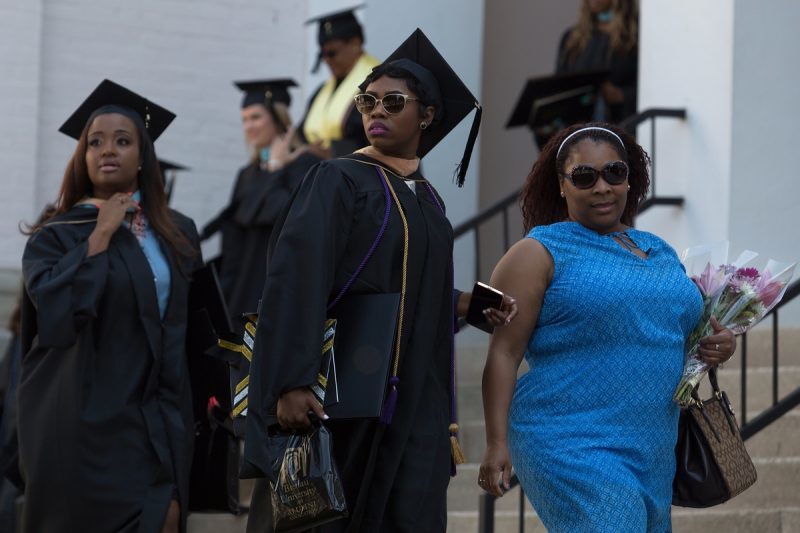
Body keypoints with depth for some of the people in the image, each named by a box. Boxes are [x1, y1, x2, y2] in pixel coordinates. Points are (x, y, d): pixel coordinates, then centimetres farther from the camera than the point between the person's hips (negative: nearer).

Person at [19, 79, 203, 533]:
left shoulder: (178, 235, 9)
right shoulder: (56, 237, -4)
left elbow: (196, 327, 14)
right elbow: (56, 315, -21)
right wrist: (101, 235, -15)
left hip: (156, 428, 4)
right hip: (85, 426, -4)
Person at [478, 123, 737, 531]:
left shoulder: (661, 253, 16)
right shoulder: (540, 253, -2)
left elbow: (682, 329, 28)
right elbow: (504, 353, -7)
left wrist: (718, 344, 5)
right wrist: (497, 444, -15)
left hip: (654, 451, 7)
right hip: (571, 446, -7)